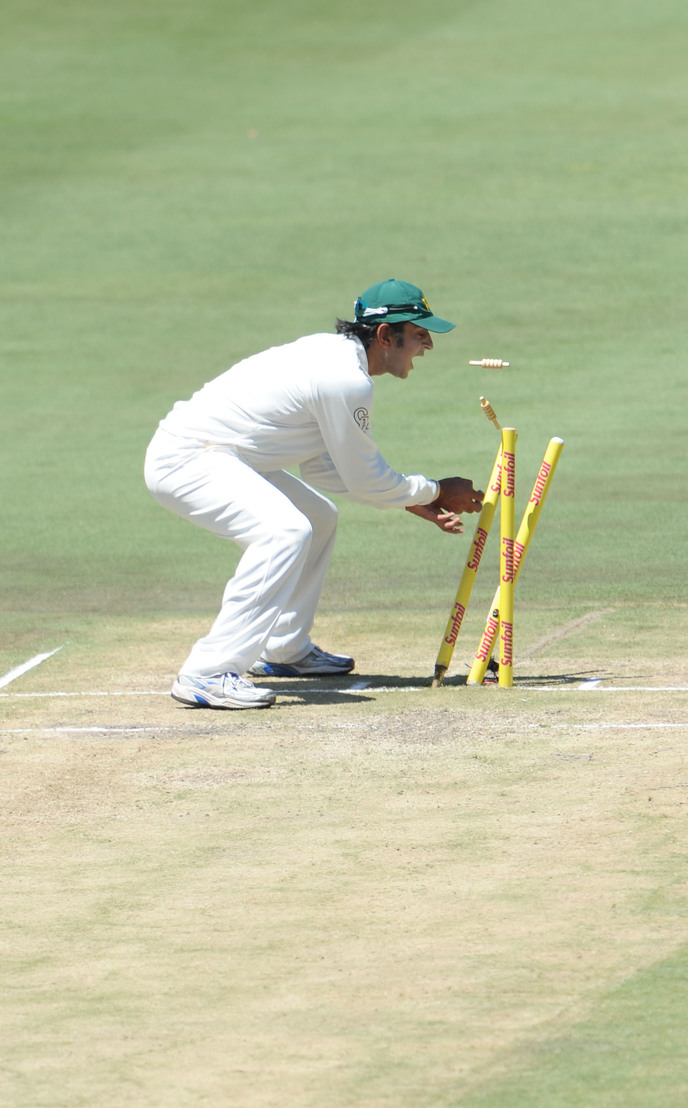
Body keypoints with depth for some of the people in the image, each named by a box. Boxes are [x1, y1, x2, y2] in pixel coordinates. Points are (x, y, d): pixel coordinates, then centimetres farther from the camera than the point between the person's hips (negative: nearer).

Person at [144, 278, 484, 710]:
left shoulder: (330, 354, 12)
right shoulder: (348, 381, -19)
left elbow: (321, 466, 18)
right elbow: (363, 479, -10)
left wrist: (414, 503, 16)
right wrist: (435, 492, 6)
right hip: (185, 460, -11)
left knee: (319, 520, 24)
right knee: (285, 531, -31)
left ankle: (284, 649, 32)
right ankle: (207, 673, -33)